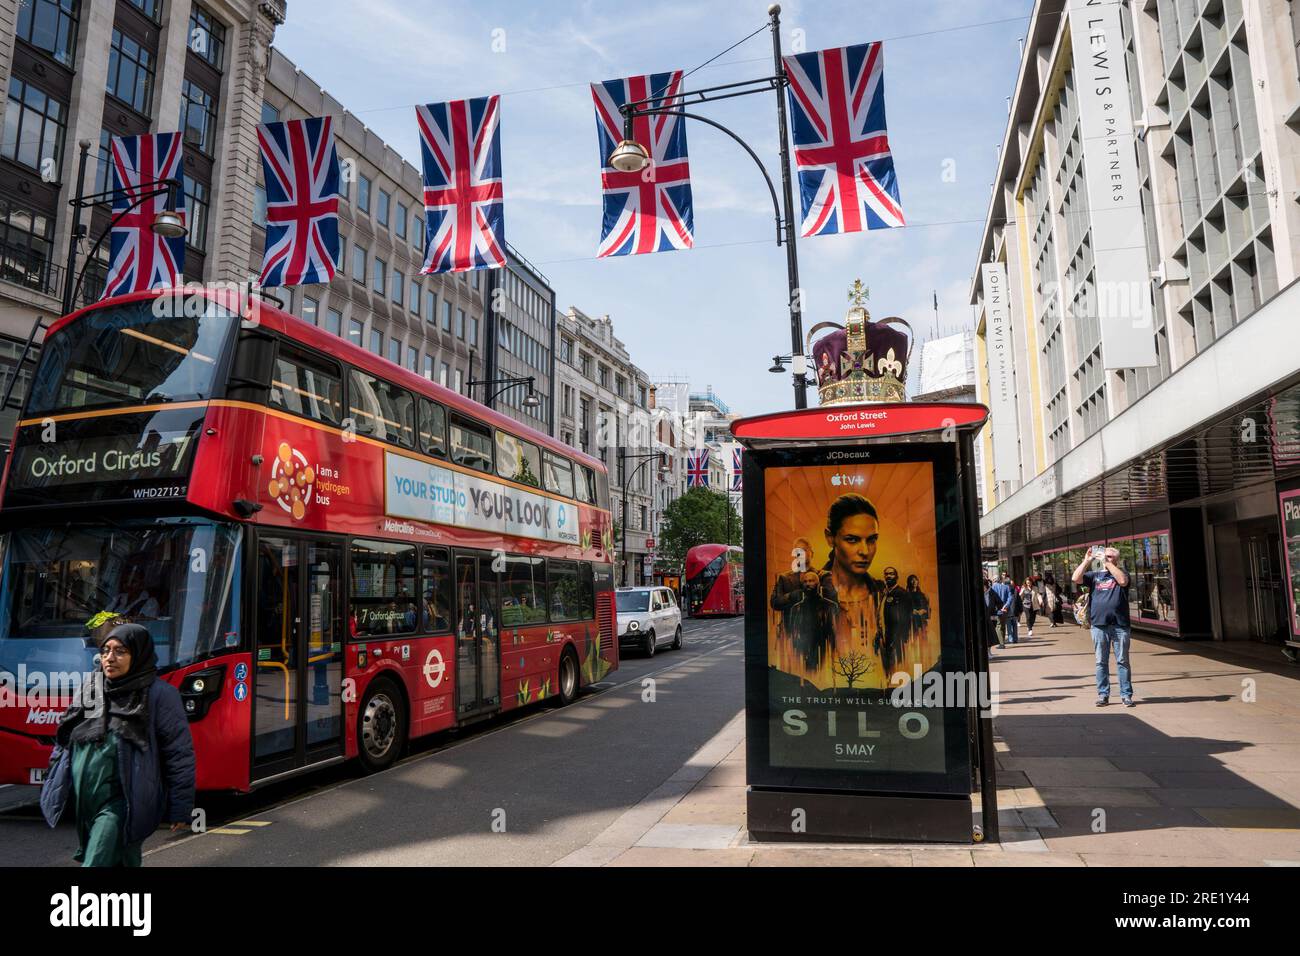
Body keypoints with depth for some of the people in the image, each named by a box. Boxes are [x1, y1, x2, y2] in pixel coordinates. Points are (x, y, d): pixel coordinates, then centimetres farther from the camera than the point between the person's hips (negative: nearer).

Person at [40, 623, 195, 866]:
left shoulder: (159, 694, -9)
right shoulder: (89, 689, 8)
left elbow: (179, 753, -9)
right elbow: (64, 740, 20)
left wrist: (180, 807, -10)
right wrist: (53, 788, 16)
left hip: (122, 803, -6)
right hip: (83, 801, 6)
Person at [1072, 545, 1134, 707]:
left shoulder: (1121, 573, 7)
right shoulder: (1094, 575, 13)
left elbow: (1123, 581, -16)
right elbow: (1075, 579, -2)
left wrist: (1107, 563, -13)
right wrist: (1086, 560, -3)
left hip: (1119, 625, -2)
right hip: (1099, 625, 2)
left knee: (1122, 661, 3)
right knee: (1101, 662, 6)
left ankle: (1126, 694, 10)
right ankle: (1103, 694, 13)